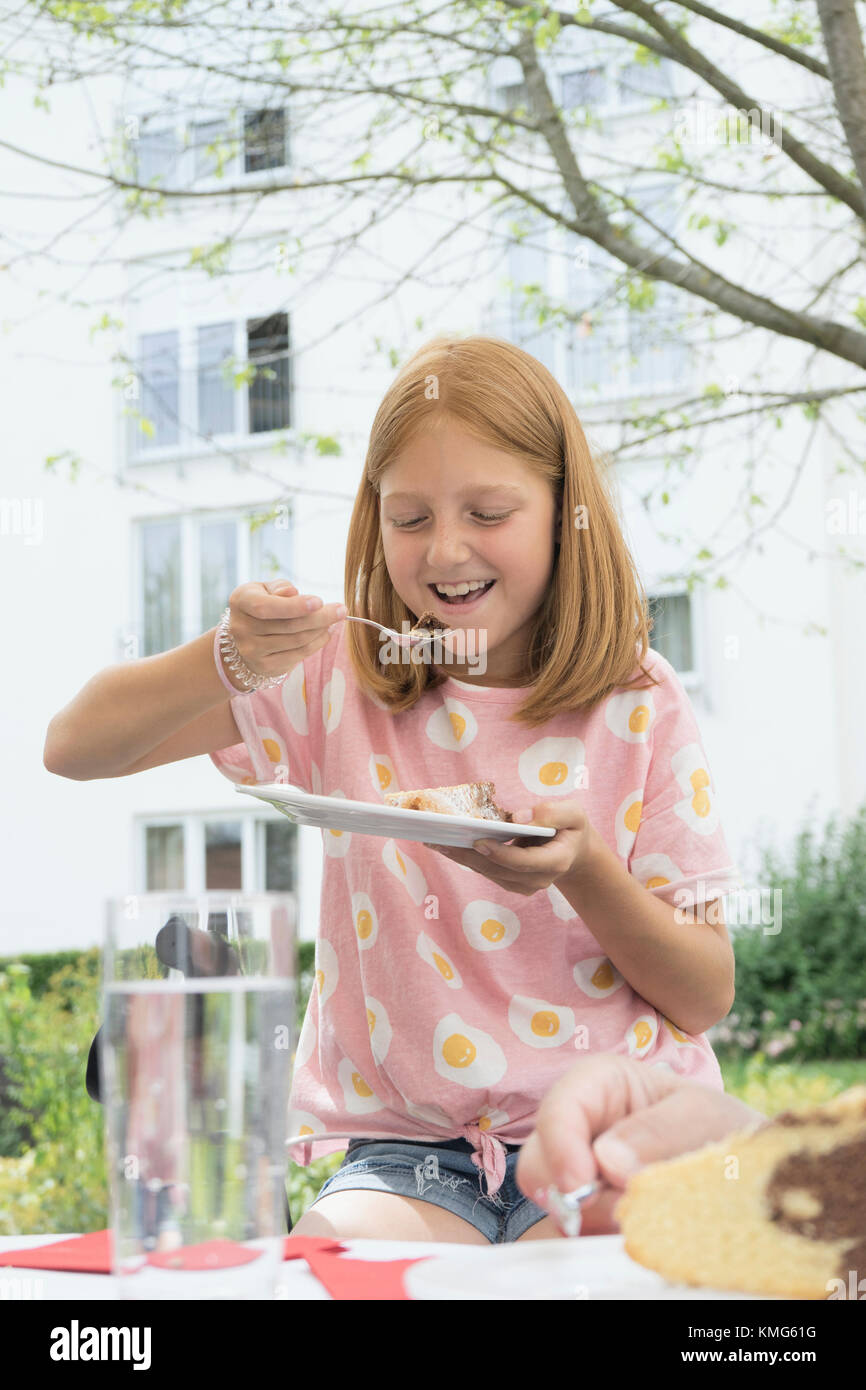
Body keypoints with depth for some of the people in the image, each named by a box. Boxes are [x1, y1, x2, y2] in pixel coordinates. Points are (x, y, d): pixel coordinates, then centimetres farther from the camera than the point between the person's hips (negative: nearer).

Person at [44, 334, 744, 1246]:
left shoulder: (637, 704, 0)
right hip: (404, 1142, 1)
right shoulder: (340, 677, 2)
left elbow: (708, 998, 0)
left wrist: (581, 866, -19)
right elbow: (73, 748, -1)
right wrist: (229, 659, -19)